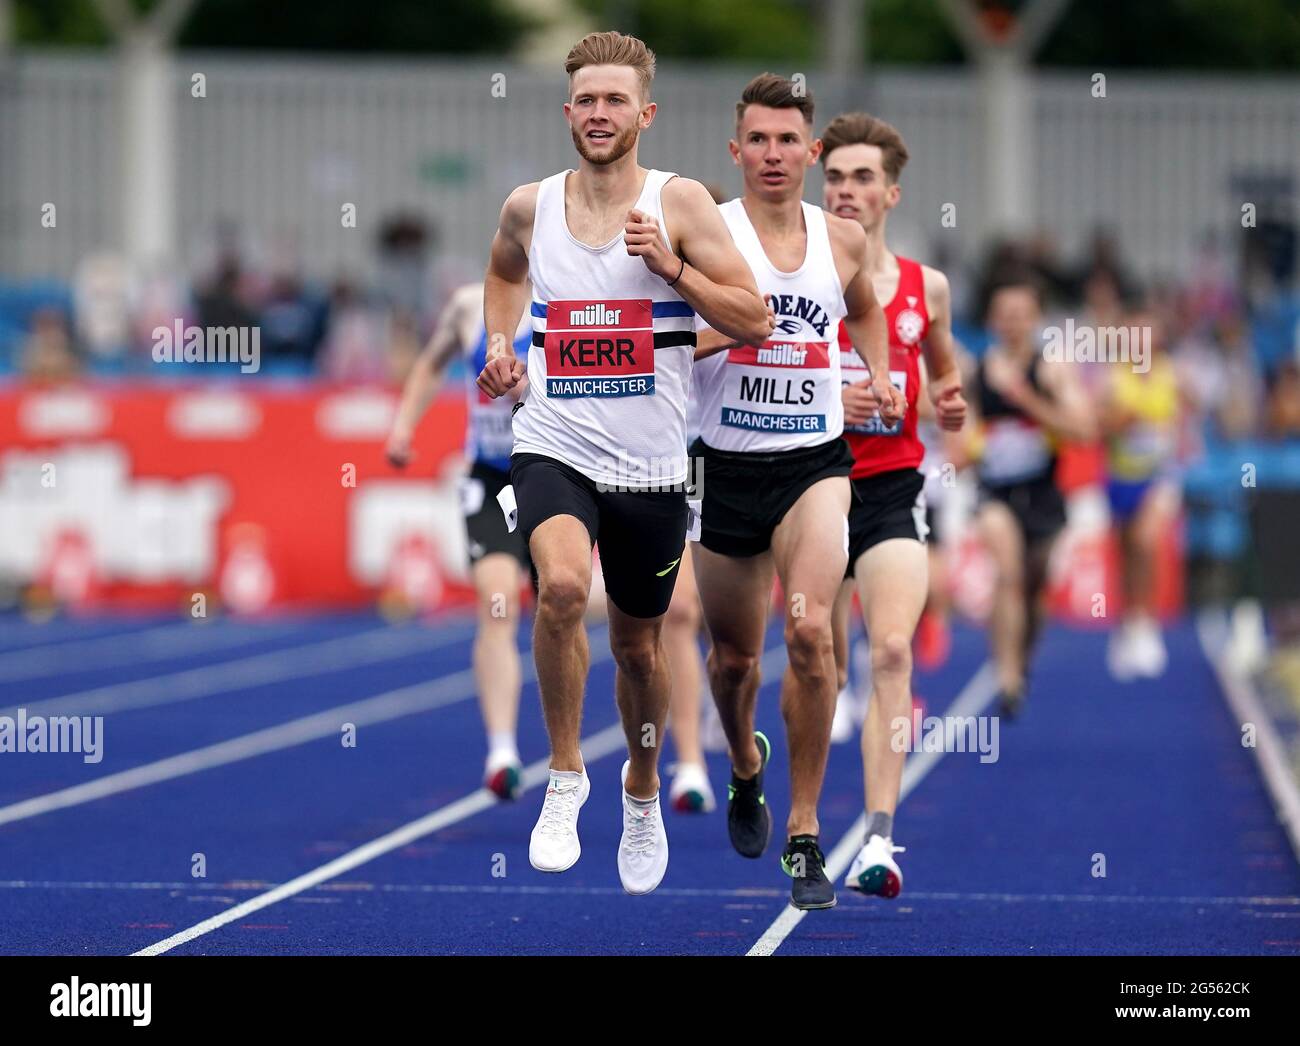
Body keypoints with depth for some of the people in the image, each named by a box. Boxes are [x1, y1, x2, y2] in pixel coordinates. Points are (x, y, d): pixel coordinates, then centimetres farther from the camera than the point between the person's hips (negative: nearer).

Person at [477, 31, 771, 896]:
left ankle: (643, 791, 43)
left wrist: (671, 266, -19)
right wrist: (500, 345, 12)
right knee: (562, 586, -29)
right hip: (553, 450, 0)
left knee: (638, 644, 14)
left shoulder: (680, 203, -5)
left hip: (651, 466, 0)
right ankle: (566, 777, -13)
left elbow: (755, 322, -8)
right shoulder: (530, 207, 3)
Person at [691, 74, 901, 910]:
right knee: (734, 654, 14)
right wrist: (729, 324, -26)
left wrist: (881, 372, 10)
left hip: (814, 464, 0)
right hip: (726, 466, 0)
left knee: (809, 630, -22)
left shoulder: (844, 239, 5)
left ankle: (804, 831, -12)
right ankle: (745, 767, 48)